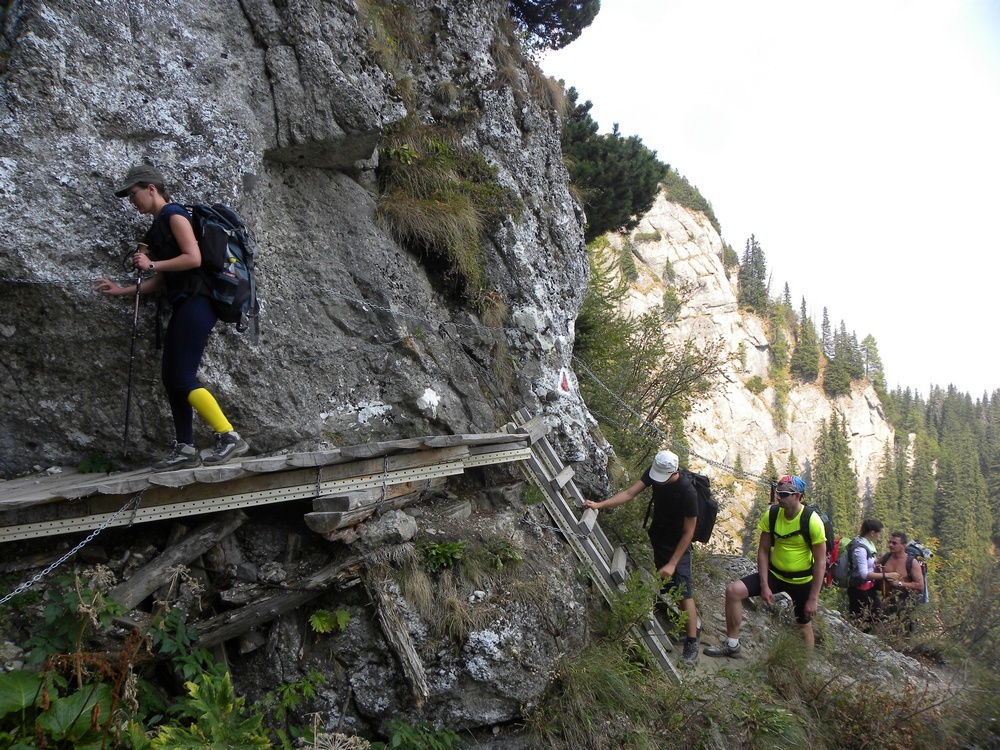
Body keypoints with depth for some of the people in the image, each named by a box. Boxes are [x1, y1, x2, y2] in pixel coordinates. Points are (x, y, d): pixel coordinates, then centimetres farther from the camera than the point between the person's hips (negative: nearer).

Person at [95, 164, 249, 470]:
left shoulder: (174, 215, -4)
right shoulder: (159, 226, 23)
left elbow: (193, 258, -18)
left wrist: (152, 264, -11)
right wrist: (122, 290, 18)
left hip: (195, 303, -10)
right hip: (183, 306, 10)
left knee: (183, 378, -14)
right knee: (171, 378, 6)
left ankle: (230, 437, -14)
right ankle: (185, 449, 9)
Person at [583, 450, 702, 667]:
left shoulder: (687, 492, -30)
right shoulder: (654, 473, -14)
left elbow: (688, 532, -23)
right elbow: (630, 493, -13)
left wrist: (672, 563, -22)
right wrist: (599, 505, -23)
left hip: (677, 544, -7)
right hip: (657, 537, 7)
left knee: (683, 590, -9)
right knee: (664, 584, 17)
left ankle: (692, 643, 0)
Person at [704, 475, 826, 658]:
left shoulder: (812, 521, -20)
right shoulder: (772, 515, -11)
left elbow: (820, 562, -16)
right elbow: (763, 551, -3)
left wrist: (813, 598, -16)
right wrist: (764, 585, -9)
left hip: (803, 580, -3)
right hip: (774, 573, 3)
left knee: (804, 626, 10)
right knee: (733, 590, -13)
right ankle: (732, 645, -1)